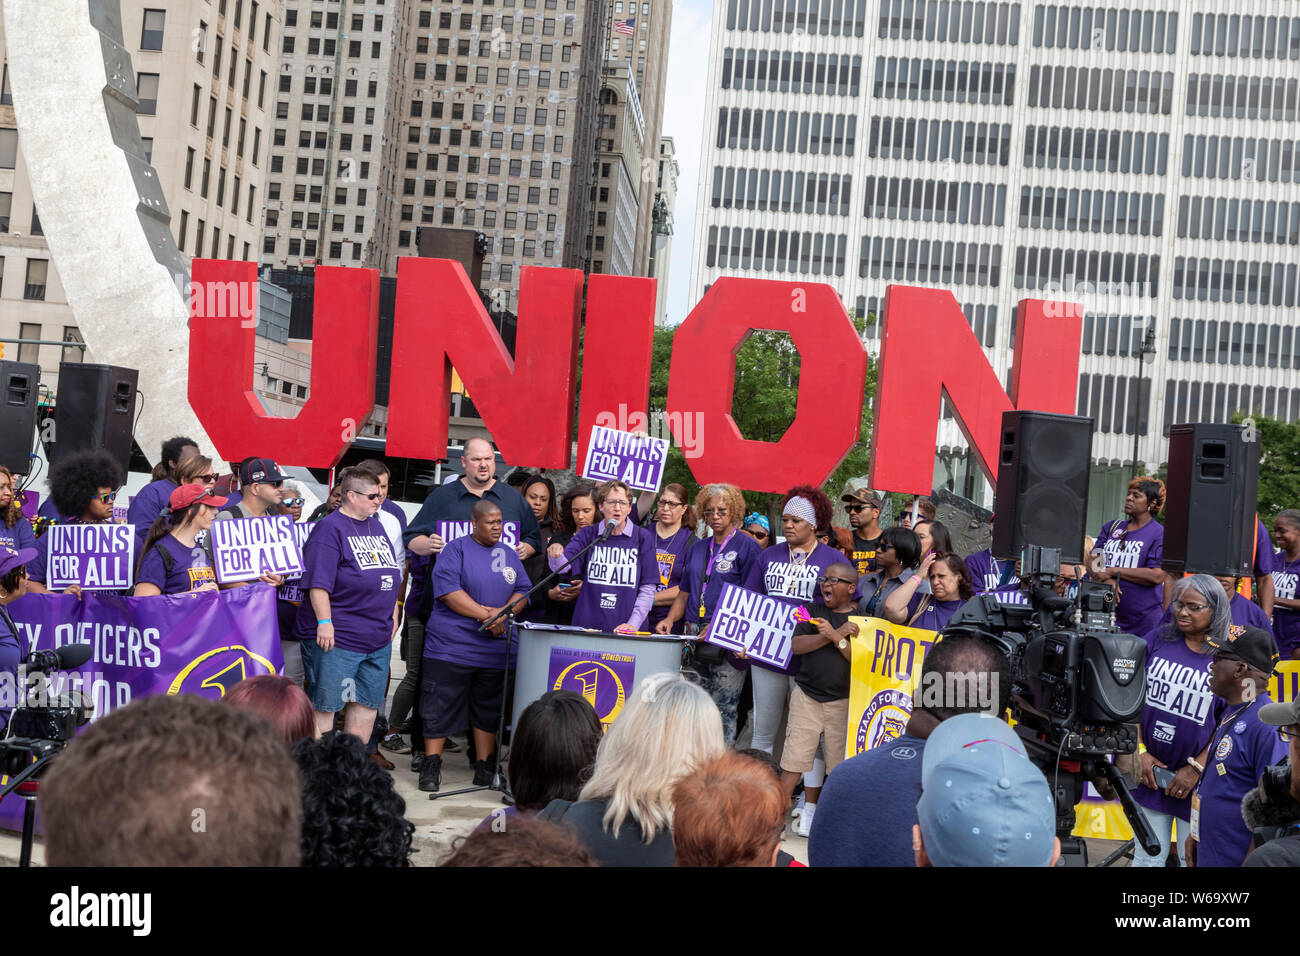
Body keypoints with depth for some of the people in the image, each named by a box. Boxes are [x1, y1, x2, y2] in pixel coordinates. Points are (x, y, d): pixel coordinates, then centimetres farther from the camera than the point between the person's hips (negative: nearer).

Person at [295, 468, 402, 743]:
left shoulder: (376, 526, 16)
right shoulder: (331, 528, -9)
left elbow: (390, 572, 24)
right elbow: (318, 581, -17)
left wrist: (393, 614, 19)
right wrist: (324, 622, -23)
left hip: (378, 636, 8)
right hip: (336, 636, -8)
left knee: (368, 702, 13)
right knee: (325, 703, -3)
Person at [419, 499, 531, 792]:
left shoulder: (509, 555, 15)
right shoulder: (456, 549, -1)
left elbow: (523, 590, 9)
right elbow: (446, 589, -13)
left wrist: (503, 614, -11)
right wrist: (484, 613, -17)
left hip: (496, 647, 5)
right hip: (451, 645, -5)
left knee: (488, 711, 10)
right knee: (440, 706, -3)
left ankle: (485, 767, 19)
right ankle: (431, 766, 6)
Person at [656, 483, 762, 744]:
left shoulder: (747, 546, -1)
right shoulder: (698, 547, 19)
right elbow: (685, 592, 22)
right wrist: (670, 619, 3)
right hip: (694, 636, 6)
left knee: (723, 708, -8)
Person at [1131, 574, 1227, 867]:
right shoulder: (1157, 640, 2)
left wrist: (1196, 769, -10)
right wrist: (1139, 753, -2)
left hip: (1198, 778, -2)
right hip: (1150, 769, 2)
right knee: (1147, 858, 12)